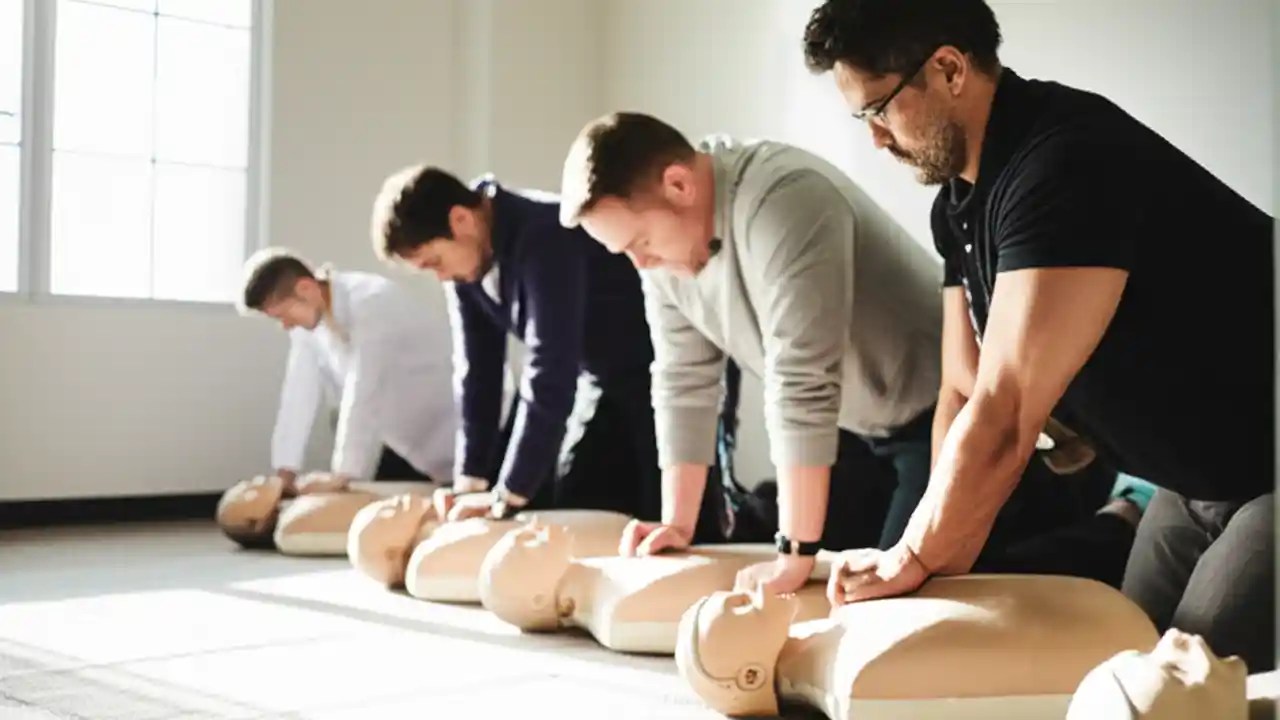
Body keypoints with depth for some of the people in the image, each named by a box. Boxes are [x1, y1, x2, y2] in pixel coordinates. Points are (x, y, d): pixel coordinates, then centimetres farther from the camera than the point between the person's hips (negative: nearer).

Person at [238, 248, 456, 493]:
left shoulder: (371, 302, -28)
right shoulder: (309, 314, -5)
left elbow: (362, 394, -32)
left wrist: (341, 475, -33)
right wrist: (285, 473, -9)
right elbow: (300, 392, -5)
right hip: (402, 438, 7)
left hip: (444, 434, -7)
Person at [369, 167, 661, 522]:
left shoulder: (544, 237, -31)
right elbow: (477, 365, -1)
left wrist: (508, 499, -29)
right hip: (593, 373, 8)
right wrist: (470, 478, -5)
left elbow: (549, 370, -33)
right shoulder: (465, 253, -6)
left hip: (646, 372, -8)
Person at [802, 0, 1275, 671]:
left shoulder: (1067, 162, -29)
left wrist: (910, 561, -19)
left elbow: (1003, 417, -31)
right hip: (1194, 481, 9)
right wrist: (938, 573, -4)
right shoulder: (959, 201, 1)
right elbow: (964, 393, 2)